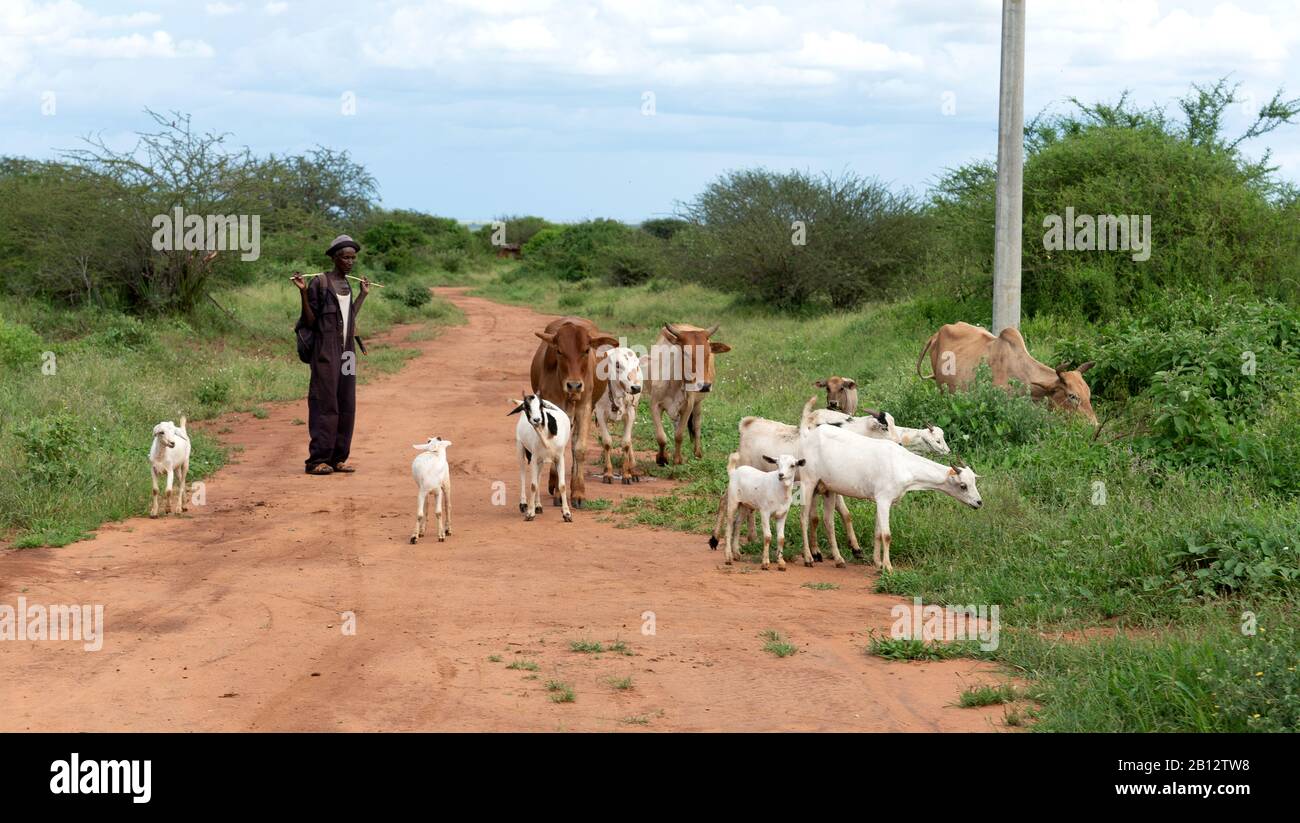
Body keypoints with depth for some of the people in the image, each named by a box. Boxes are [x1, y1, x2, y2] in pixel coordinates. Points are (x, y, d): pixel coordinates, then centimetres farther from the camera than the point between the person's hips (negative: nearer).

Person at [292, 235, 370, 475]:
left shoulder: (346, 284, 15)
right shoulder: (319, 283, -7)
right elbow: (310, 322, -7)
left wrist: (363, 295, 24)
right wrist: (303, 292, -18)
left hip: (346, 351, 7)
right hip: (326, 351, -7)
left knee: (346, 406, 6)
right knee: (325, 404, -10)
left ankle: (338, 458, 11)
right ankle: (317, 460, -8)